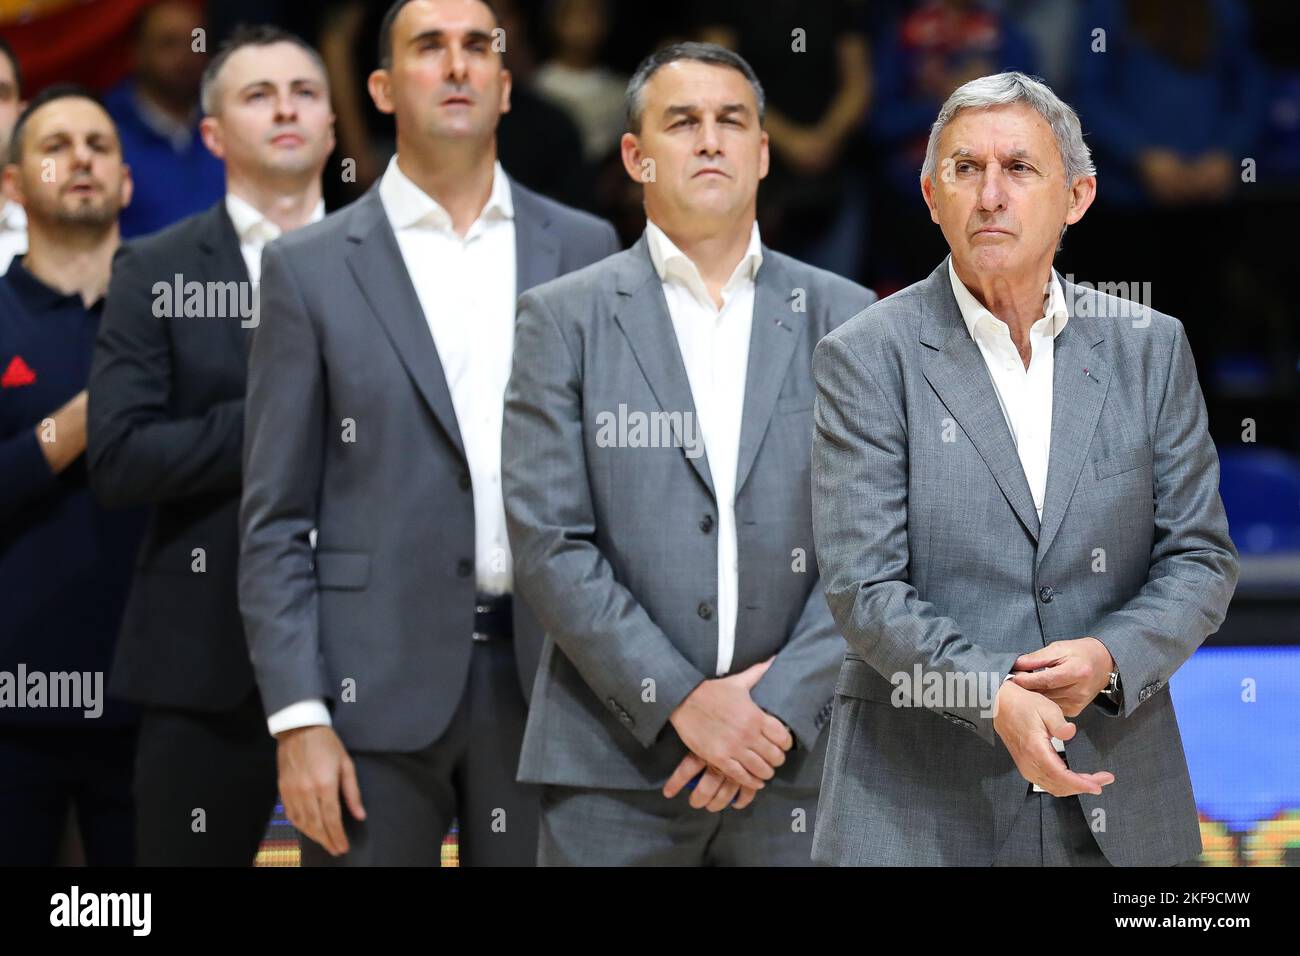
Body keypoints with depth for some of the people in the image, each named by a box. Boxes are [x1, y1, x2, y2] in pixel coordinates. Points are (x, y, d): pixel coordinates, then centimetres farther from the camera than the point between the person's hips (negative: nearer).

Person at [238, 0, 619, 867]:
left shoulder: (583, 251, 9)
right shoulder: (311, 269, 3)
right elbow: (277, 523, 1)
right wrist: (298, 720, -8)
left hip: (546, 671, 2)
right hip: (376, 684, -2)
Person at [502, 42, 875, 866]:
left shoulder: (841, 319, 8)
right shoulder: (564, 318, 4)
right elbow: (547, 543, -4)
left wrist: (780, 709, -9)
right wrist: (682, 701, -11)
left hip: (798, 759, 1)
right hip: (615, 766, -1)